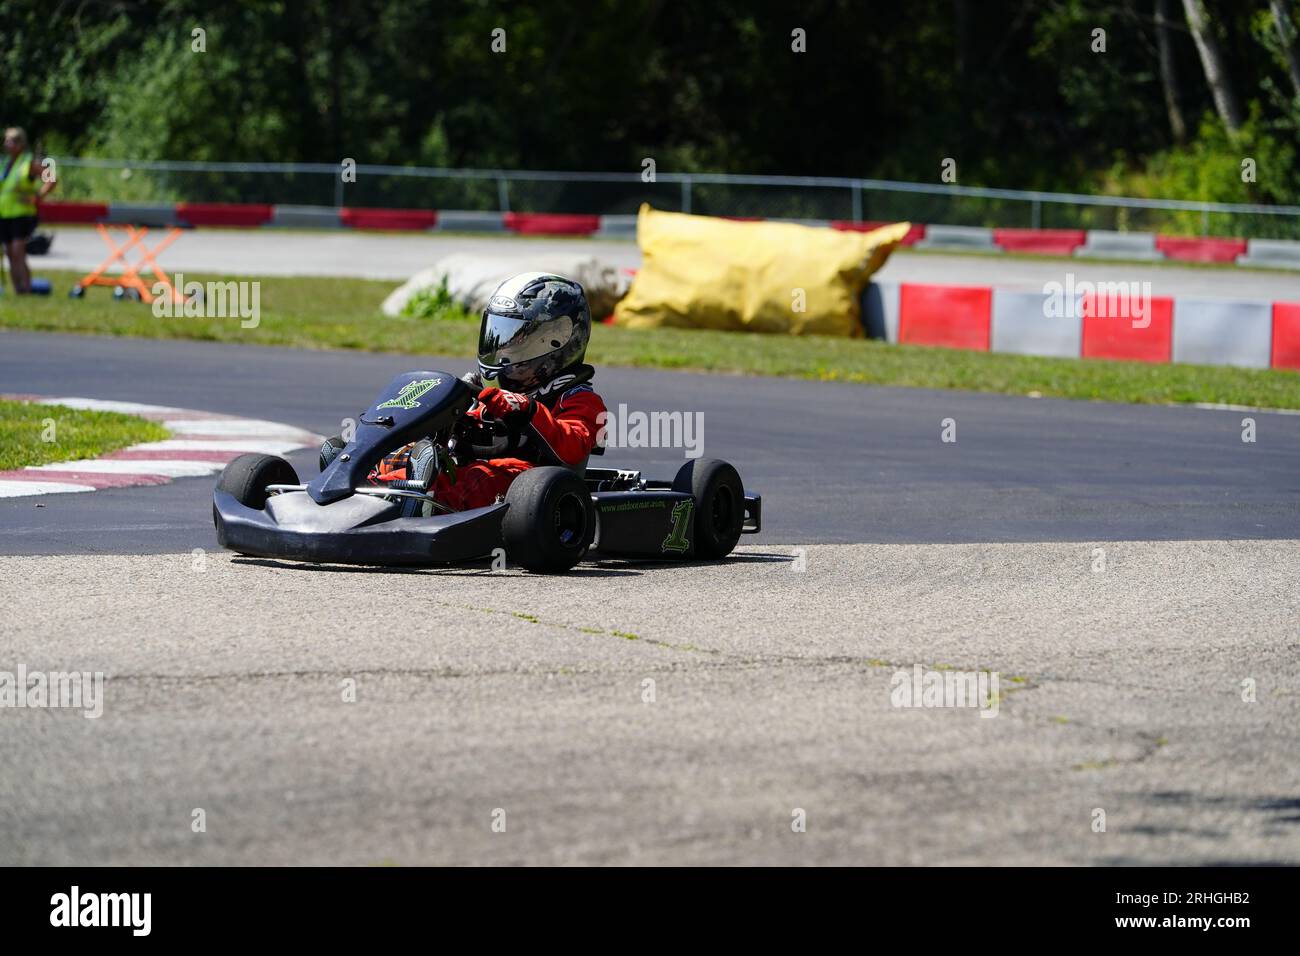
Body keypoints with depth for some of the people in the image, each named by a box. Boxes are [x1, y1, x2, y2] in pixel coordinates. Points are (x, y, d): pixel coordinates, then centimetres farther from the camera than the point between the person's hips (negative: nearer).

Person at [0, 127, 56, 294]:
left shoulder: (30, 163, -6)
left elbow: (52, 181, -9)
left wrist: (36, 197, -15)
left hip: (22, 215, -7)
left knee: (18, 252, -16)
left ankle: (26, 288, -17)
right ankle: (17, 289, 8)